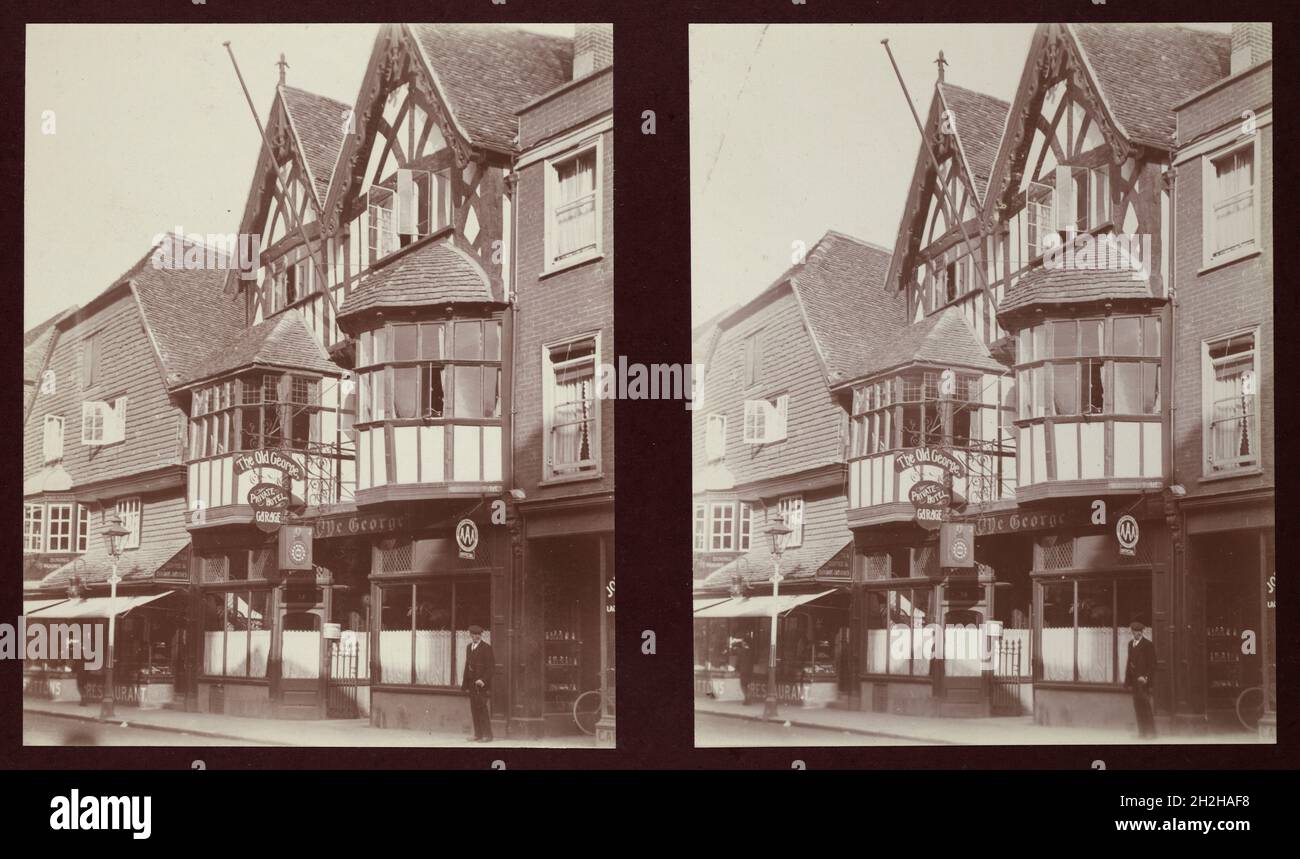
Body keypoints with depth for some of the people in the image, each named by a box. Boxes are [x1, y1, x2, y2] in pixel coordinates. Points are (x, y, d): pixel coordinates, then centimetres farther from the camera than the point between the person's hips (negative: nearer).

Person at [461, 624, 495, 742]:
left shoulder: (486, 648, -6)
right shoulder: (469, 647, 15)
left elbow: (491, 667, -9)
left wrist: (483, 680, -19)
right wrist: (465, 683, 15)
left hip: (482, 684, -7)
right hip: (471, 683, 7)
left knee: (482, 708, -9)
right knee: (474, 709, 6)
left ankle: (487, 735, -5)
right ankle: (478, 734, 10)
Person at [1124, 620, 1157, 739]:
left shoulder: (1148, 644, -5)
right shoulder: (1131, 644, 16)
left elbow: (1152, 664, -8)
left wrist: (1145, 677, -16)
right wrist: (1128, 680, 15)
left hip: (1143, 680, -7)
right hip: (1134, 680, 7)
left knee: (1145, 706, -8)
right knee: (1137, 707, 7)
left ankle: (1150, 733, -4)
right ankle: (1142, 732, 11)